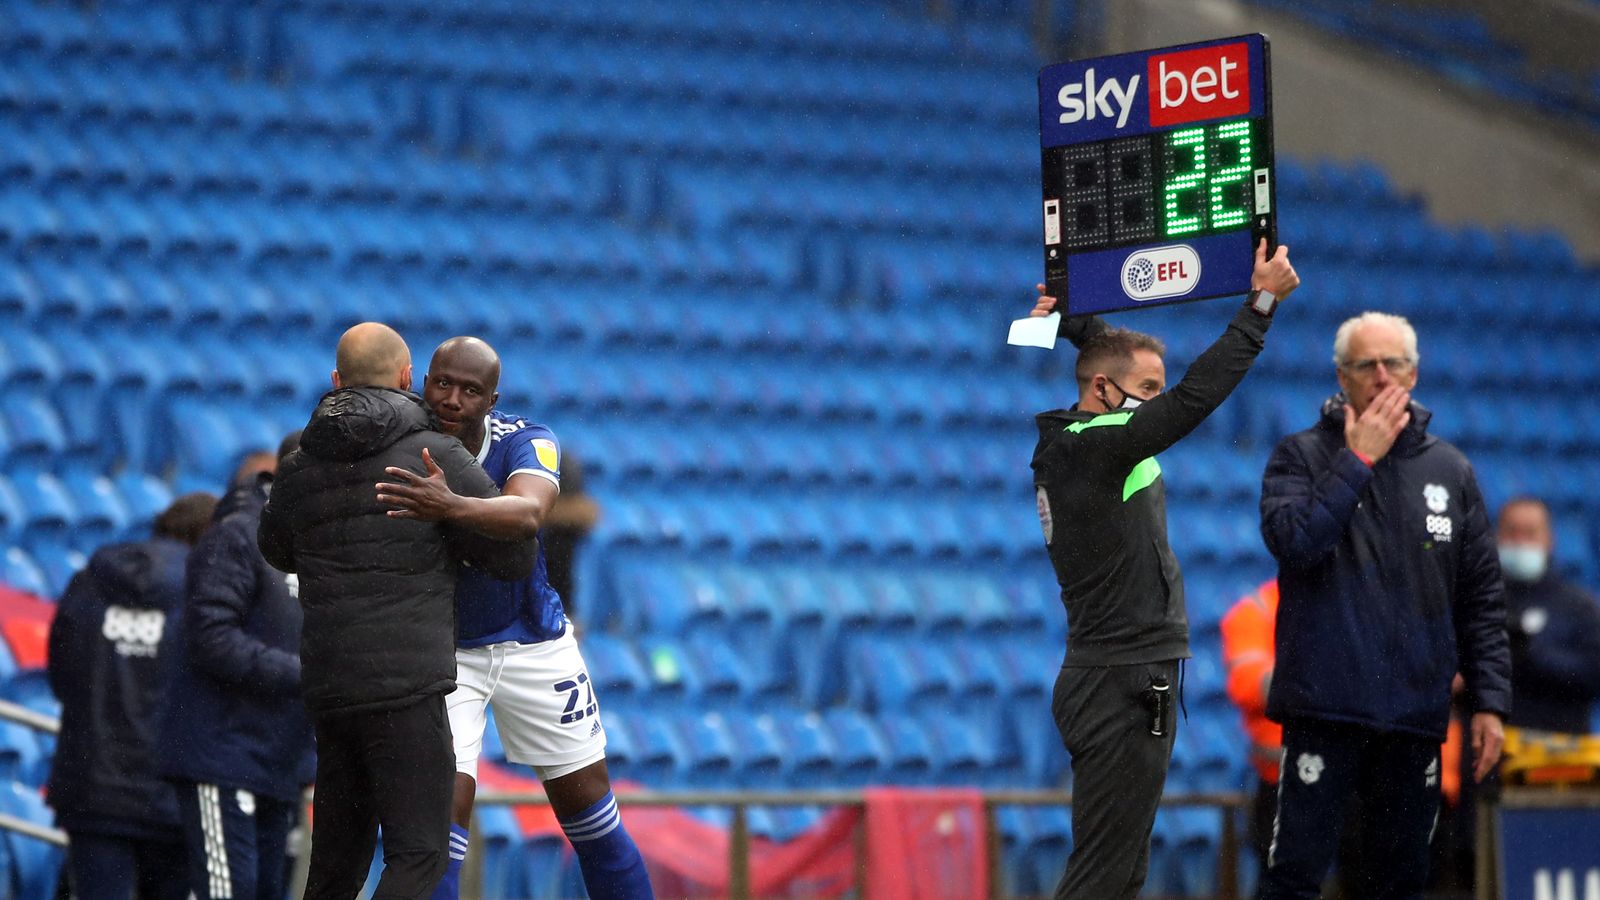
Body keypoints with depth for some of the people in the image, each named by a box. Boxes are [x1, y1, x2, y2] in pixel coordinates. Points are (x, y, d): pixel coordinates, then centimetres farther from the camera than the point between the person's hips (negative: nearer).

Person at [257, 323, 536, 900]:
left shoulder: (298, 469, 11)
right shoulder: (436, 457, -5)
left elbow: (277, 551, 31)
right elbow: (516, 557, 0)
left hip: (327, 687, 6)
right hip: (405, 685, -6)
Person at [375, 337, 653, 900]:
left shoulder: (526, 443, -19)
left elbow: (527, 513, -42)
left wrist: (451, 508, -60)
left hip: (532, 642, 1)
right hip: (439, 649, -1)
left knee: (588, 806, 11)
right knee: (442, 809, -15)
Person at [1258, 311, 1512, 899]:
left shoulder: (1450, 471, 11)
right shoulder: (1302, 457, 3)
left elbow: (1483, 601, 13)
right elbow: (1292, 540, -16)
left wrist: (1490, 700, 5)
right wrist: (1357, 460, -13)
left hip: (1417, 718, 3)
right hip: (1323, 711, -3)